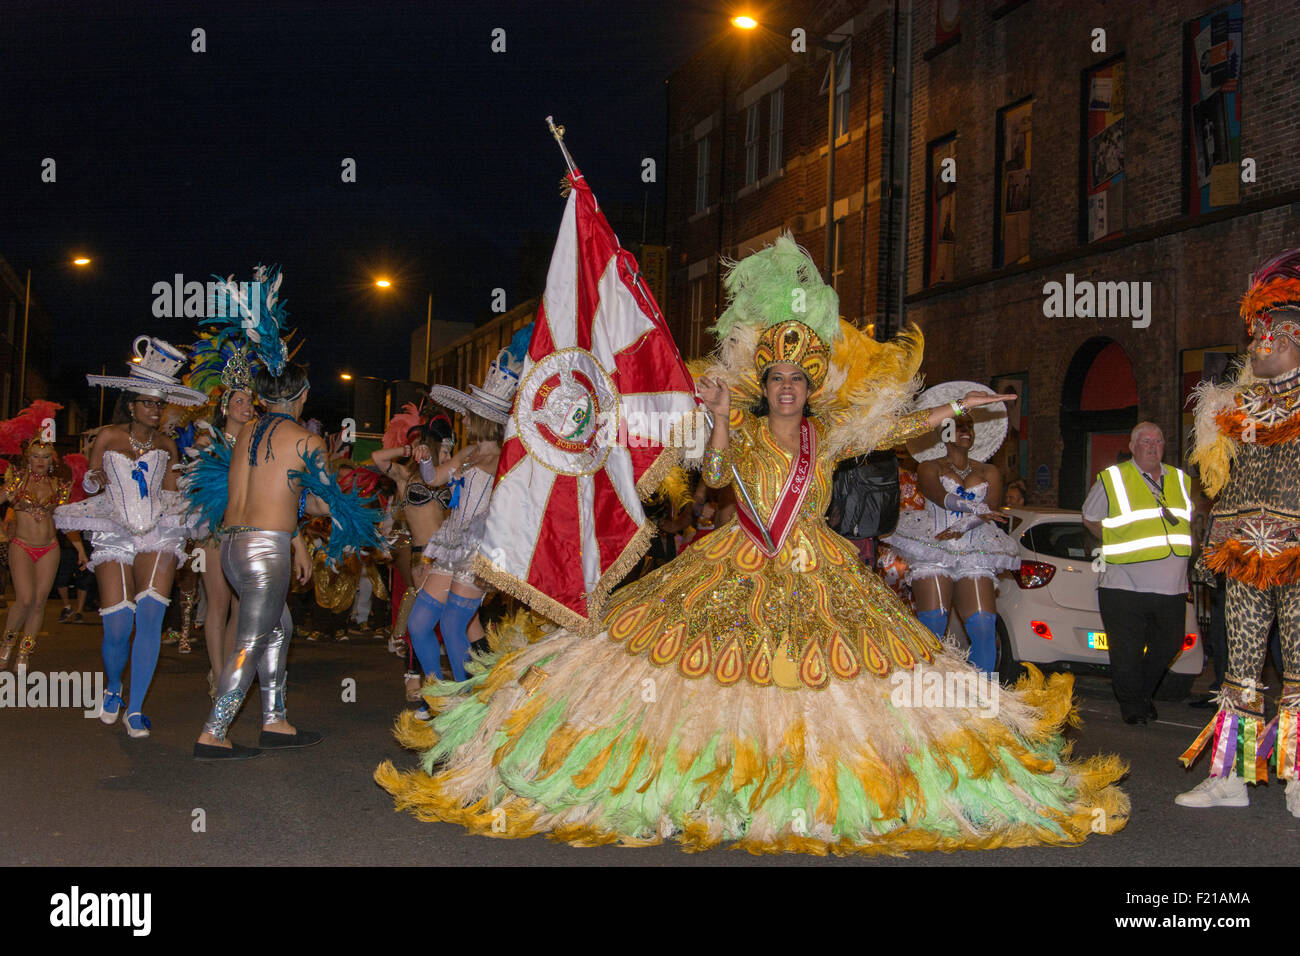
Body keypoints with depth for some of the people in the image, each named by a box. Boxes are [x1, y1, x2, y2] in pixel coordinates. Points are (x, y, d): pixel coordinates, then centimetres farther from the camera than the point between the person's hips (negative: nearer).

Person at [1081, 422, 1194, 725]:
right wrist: (1115, 543, 4)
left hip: (1172, 587, 4)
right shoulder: (1113, 479, 1)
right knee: (1127, 653, -3)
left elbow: (1192, 520, 28)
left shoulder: (1181, 480, 14)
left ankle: (1143, 695, 32)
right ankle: (1132, 705, 16)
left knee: (1169, 646, 10)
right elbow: (1090, 518, 11)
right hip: (1126, 585, -4)